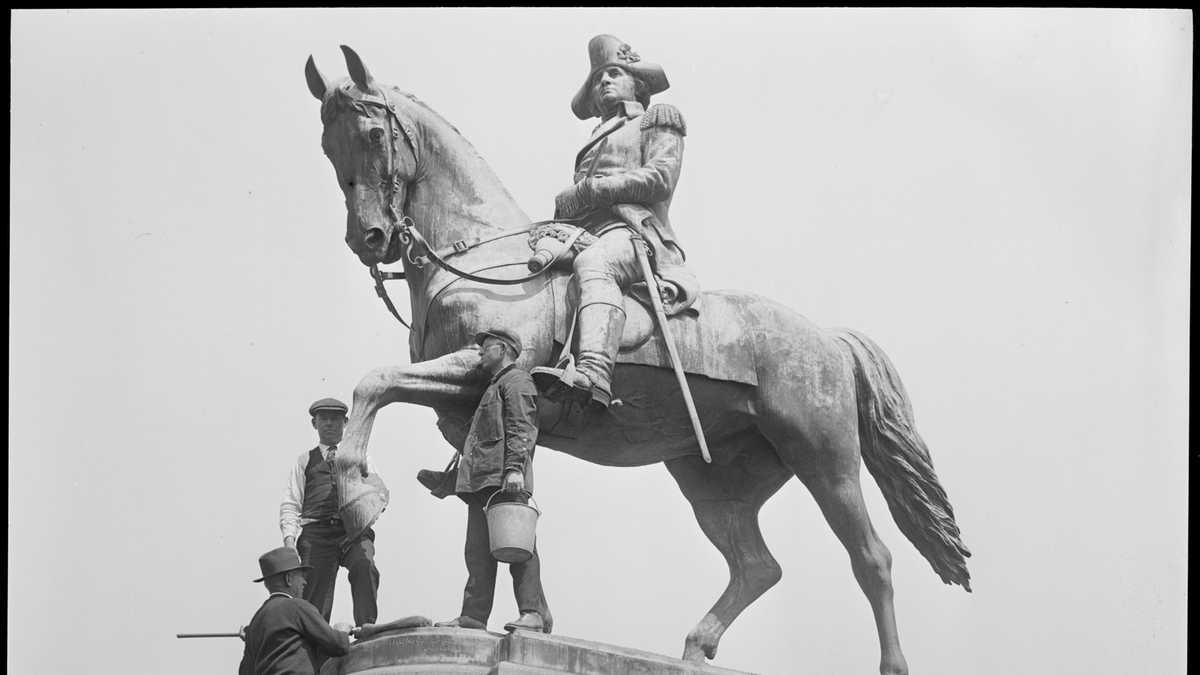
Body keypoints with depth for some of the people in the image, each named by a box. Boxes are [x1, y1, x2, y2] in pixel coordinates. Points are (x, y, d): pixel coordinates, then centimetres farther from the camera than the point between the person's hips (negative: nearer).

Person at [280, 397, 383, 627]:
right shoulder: (305, 461, 22)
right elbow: (290, 504, 14)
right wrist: (289, 538, -4)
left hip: (354, 531, 0)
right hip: (316, 533, 0)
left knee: (364, 565, -32)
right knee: (315, 601, -13)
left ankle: (367, 627, -34)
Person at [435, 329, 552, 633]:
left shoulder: (516, 380, 3)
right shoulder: (493, 387, 32)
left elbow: (523, 428, -11)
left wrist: (515, 467, -24)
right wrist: (447, 480, 27)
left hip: (505, 481, -10)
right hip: (481, 481, 10)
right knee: (478, 551, 2)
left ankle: (534, 612, -18)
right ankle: (473, 616, -1)